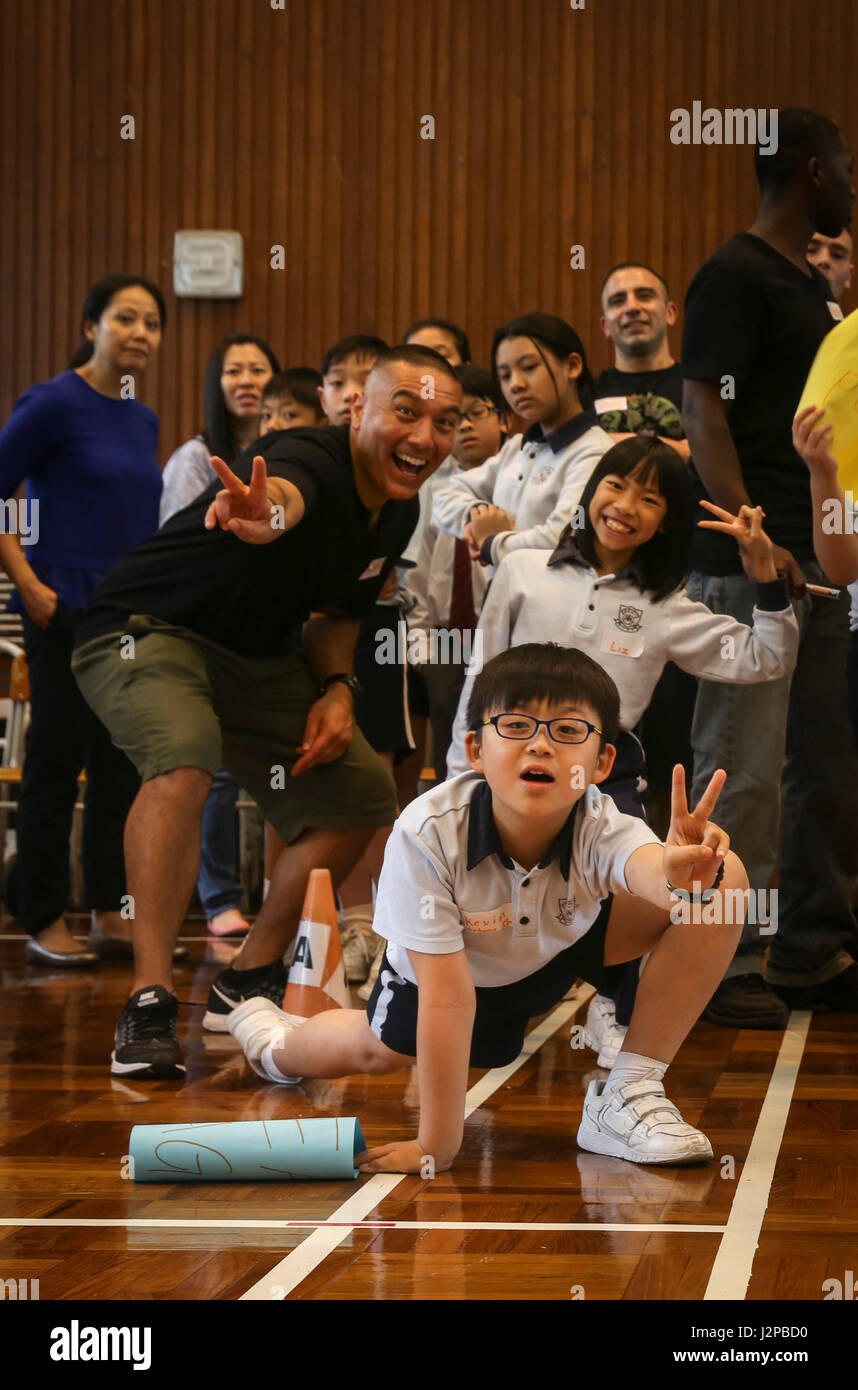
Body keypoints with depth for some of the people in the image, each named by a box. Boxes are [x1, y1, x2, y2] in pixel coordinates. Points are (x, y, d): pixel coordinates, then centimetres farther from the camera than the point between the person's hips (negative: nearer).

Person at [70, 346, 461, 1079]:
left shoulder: (398, 512, 0)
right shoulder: (312, 459, -29)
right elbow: (285, 489, -56)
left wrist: (336, 689, -4)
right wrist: (269, 510, -81)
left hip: (256, 659, 9)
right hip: (146, 630, -9)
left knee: (361, 792, 8)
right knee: (184, 757, -37)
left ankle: (250, 981, 21)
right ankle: (150, 1000, -34)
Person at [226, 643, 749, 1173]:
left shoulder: (601, 827, -40)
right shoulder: (427, 836, -41)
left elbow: (647, 866, -65)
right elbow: (446, 996, -39)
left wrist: (679, 873, -90)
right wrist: (437, 1144, -39)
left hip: (567, 941, 0)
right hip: (456, 965, 0)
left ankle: (631, 1091, -13)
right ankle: (279, 1041, 61)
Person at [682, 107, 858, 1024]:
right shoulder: (736, 276, -9)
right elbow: (703, 414, -16)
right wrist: (752, 533, -24)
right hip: (755, 563, -9)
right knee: (744, 768, -8)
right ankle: (720, 962, -3)